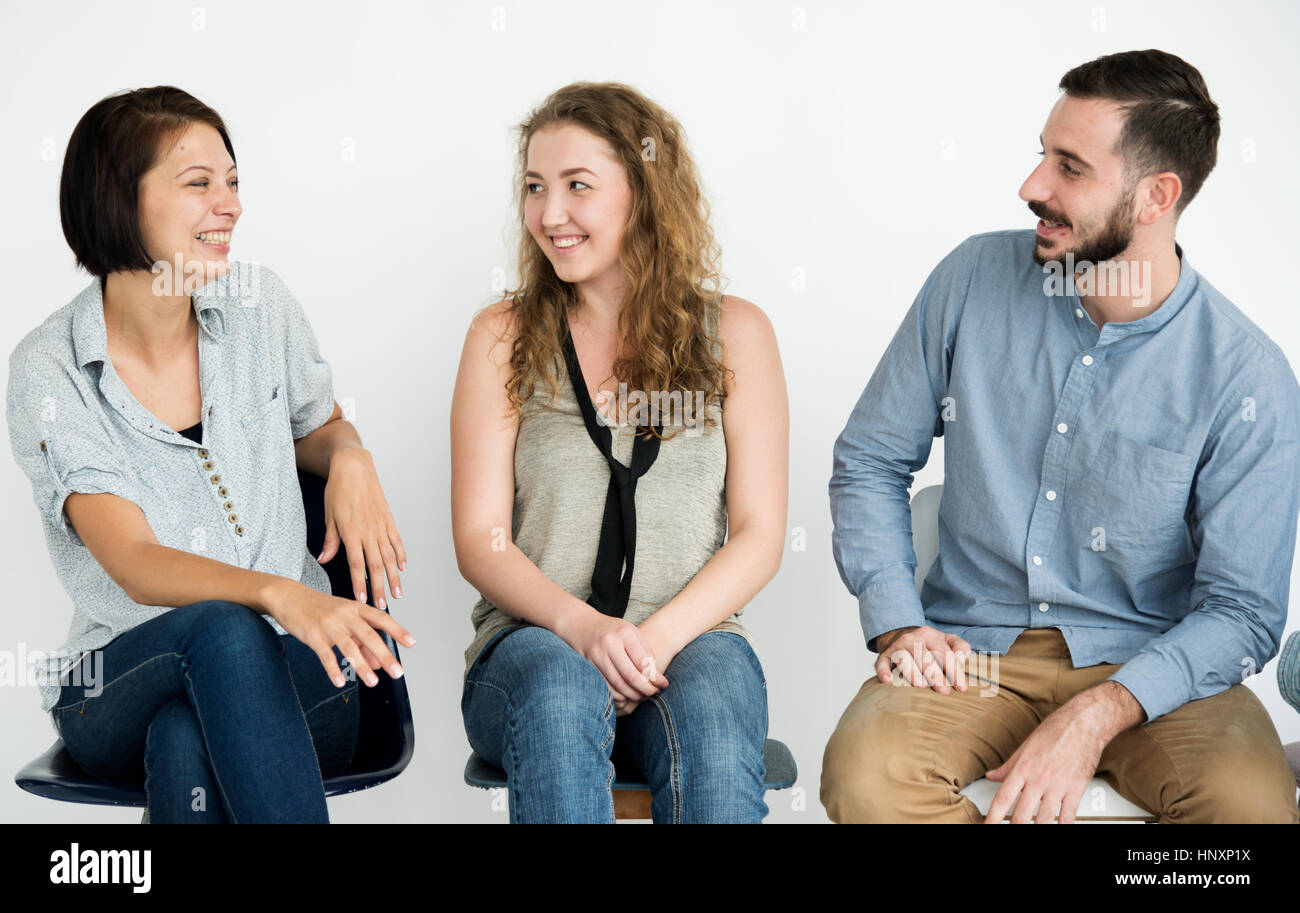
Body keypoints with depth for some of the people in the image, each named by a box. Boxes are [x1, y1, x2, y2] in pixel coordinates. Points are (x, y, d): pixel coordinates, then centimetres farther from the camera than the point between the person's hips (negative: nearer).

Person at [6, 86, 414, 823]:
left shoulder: (261, 307, 3)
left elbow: (319, 429, 23)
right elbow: (134, 564, -19)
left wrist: (351, 459, -3)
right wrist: (279, 594, -38)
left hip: (292, 677, 2)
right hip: (118, 693, -1)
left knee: (187, 741, -35)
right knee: (222, 631, -37)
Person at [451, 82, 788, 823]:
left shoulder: (733, 333, 10)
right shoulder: (505, 337, 10)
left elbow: (760, 536, 4)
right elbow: (480, 538, 3)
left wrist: (658, 637, -13)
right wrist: (579, 625, -16)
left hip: (692, 641, 0)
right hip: (533, 641, 0)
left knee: (711, 708, -35)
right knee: (560, 692, -36)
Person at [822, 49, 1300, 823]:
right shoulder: (973, 280, -1)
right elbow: (870, 461, 7)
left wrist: (1095, 715, -24)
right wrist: (897, 623, -8)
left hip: (1147, 662, -1)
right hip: (972, 649, 2)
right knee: (863, 775, -29)